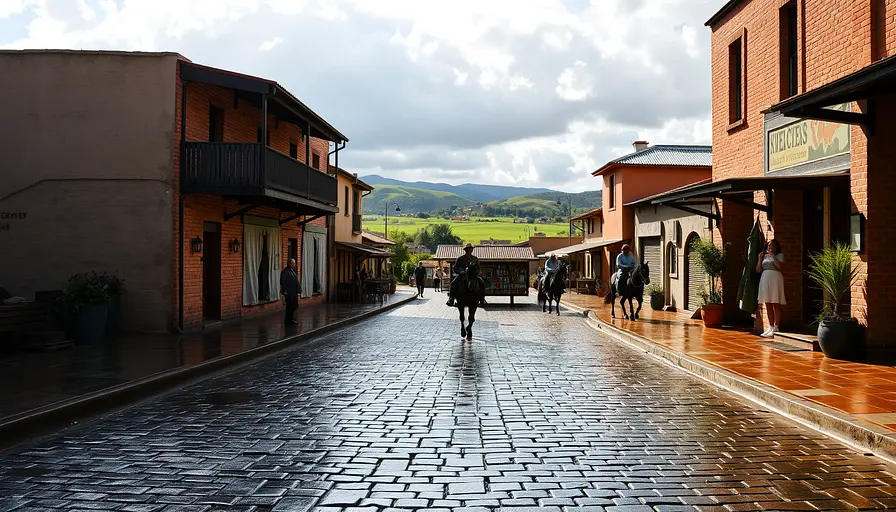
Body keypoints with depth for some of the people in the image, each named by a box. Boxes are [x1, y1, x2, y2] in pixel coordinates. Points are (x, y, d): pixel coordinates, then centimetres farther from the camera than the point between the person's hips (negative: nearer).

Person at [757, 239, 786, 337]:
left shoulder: (779, 255, 4)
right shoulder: (764, 256, 18)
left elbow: (780, 266, -15)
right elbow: (758, 270, 13)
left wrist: (773, 255, -11)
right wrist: (760, 258, 4)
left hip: (775, 279, -5)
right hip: (765, 279, 5)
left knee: (776, 304, -6)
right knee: (768, 305, 5)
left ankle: (776, 328, -5)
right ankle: (771, 327, 10)